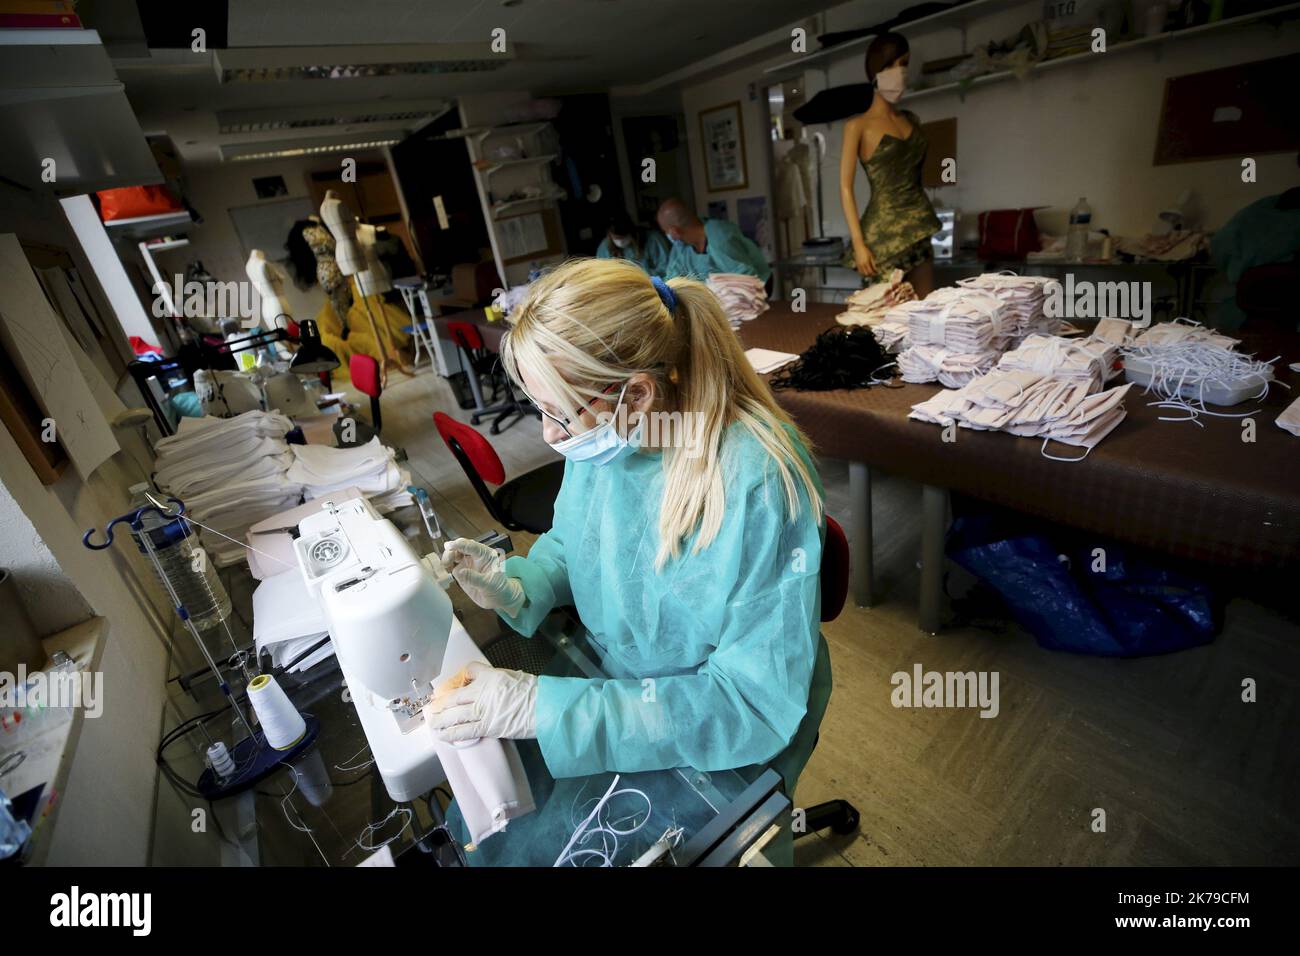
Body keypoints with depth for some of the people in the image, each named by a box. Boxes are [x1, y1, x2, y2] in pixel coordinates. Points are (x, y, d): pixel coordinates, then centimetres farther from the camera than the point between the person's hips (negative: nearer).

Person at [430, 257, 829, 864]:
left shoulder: (758, 486, -32)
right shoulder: (601, 432, -12)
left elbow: (758, 705, -28)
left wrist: (542, 707, -31)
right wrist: (516, 588, -16)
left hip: (714, 739, -5)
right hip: (610, 673, 5)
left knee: (513, 847, -6)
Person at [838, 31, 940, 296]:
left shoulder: (911, 119, 15)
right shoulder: (858, 125, -2)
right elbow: (845, 187, -9)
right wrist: (859, 243, -17)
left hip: (918, 229, 6)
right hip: (885, 230, -6)